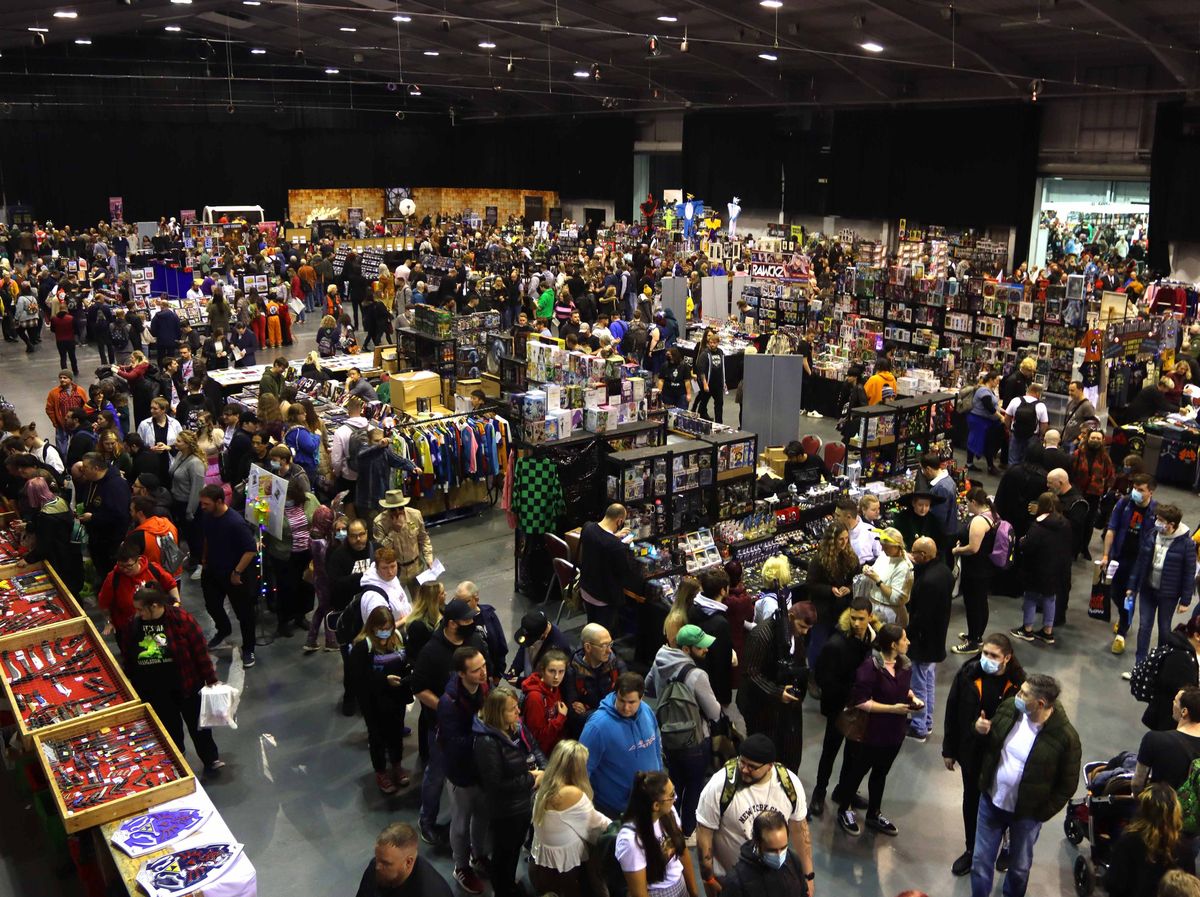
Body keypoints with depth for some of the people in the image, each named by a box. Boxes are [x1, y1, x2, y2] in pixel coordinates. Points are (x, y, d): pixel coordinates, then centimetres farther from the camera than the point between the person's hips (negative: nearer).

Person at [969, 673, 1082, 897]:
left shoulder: (1064, 736, -25)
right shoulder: (1009, 707, -13)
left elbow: (1067, 784, -12)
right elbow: (991, 742, 5)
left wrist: (1042, 813, -9)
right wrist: (982, 730, -17)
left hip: (1026, 814, -3)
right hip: (991, 802, 3)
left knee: (1019, 866, 22)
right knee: (981, 861, 16)